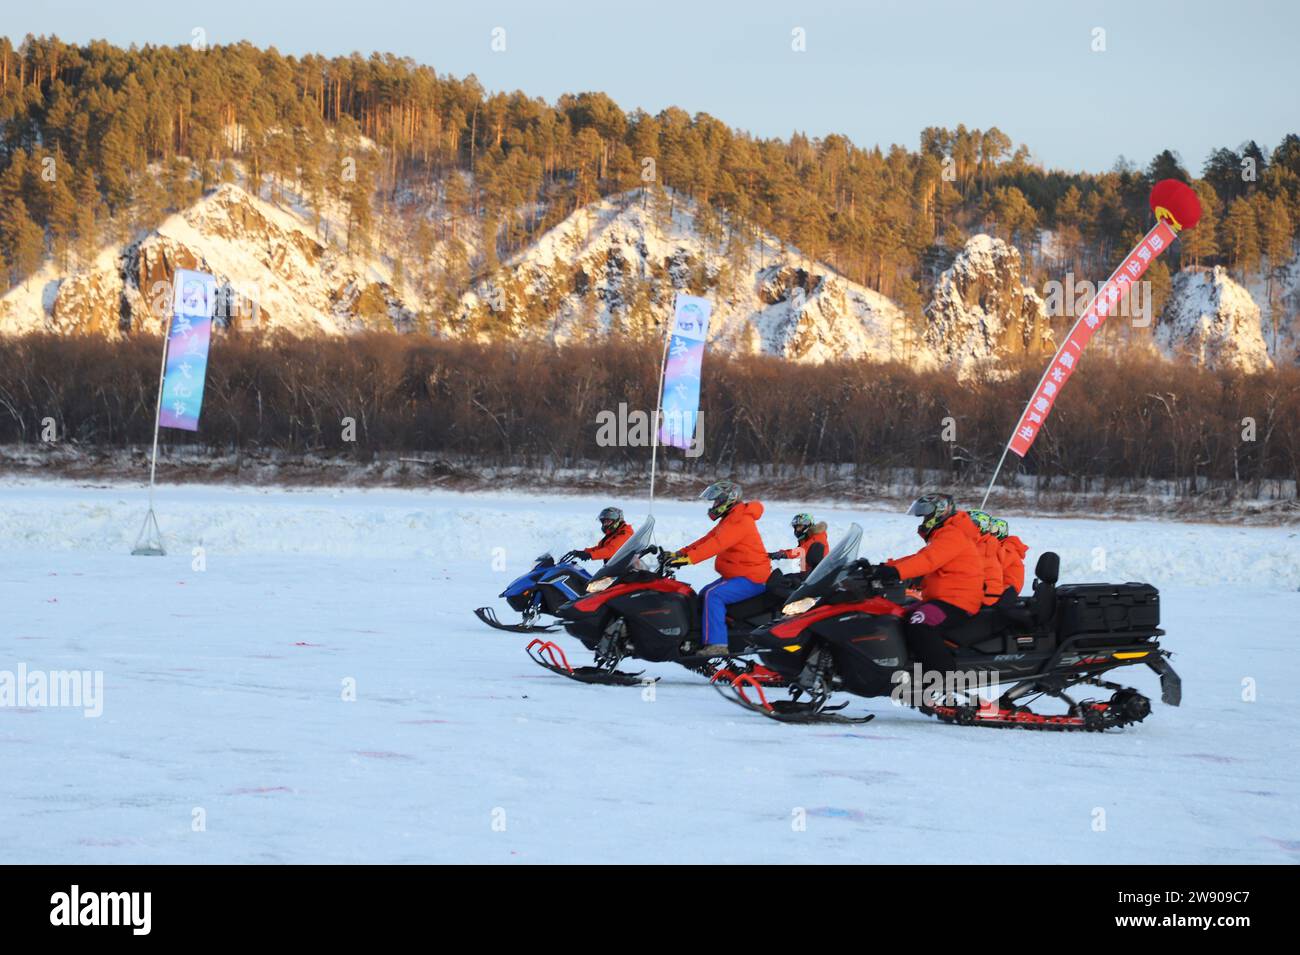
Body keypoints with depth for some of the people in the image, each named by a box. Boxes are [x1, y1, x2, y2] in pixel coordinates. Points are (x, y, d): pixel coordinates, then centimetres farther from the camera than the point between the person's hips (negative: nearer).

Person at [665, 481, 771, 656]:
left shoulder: (740, 521, -18)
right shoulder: (729, 519, 17)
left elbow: (716, 544, -30)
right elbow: (707, 539, 15)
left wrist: (689, 558, -36)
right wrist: (680, 553, 5)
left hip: (752, 579, -11)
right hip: (736, 574, 11)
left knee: (713, 595, -27)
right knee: (704, 595, 13)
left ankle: (716, 644, -34)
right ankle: (699, 640, 18)